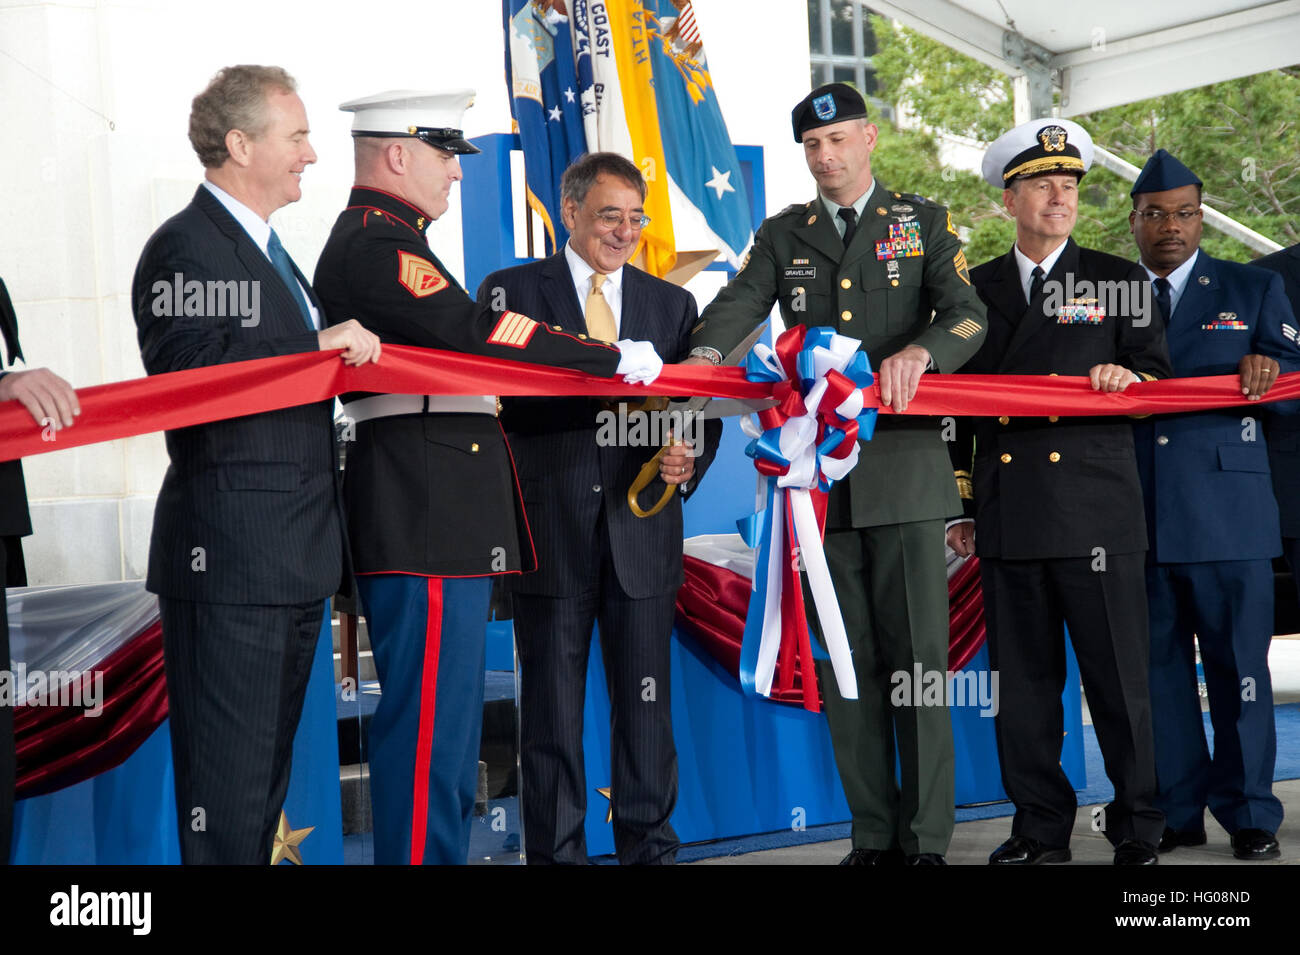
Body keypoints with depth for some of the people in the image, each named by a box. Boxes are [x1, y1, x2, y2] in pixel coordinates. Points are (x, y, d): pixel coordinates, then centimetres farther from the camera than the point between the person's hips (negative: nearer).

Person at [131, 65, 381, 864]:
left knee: (270, 761, 15)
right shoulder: (185, 246, -10)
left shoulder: (268, 252, 22)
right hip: (232, 553, -10)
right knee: (230, 767, -5)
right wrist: (320, 347, -20)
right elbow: (191, 372, -24)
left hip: (295, 554, 10)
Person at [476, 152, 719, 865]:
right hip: (549, 531, -2)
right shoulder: (510, 291, 5)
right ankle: (555, 851, 15)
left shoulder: (672, 304, 15)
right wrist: (611, 382, -19)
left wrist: (688, 464, -10)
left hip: (641, 531, 3)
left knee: (645, 704, 6)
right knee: (551, 711, 5)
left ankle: (648, 846, 17)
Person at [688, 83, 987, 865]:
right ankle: (874, 836, 12)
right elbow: (741, 303, 1)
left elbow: (968, 316, -1)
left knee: (919, 654, -4)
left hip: (905, 468, -2)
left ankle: (928, 838, 1)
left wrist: (920, 351, -23)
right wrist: (705, 357, -21)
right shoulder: (784, 235, 17)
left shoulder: (923, 222, 11)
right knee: (846, 661, 5)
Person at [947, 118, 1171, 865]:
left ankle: (1138, 830, 10)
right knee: (1023, 682, 5)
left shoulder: (1119, 281, 9)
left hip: (1098, 514, -2)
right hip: (1009, 517, 2)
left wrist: (1129, 375, -17)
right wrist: (962, 507, 12)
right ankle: (1041, 827, 15)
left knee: (1119, 677, -2)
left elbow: (1158, 372, 7)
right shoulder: (977, 289, 15)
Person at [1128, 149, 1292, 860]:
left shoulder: (1254, 290, 12)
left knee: (1238, 666, 1)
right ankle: (1177, 811, 15)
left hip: (1228, 517, -2)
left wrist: (1269, 370, -15)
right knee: (1158, 668, 5)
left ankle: (1248, 813, 11)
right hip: (1138, 521, 2)